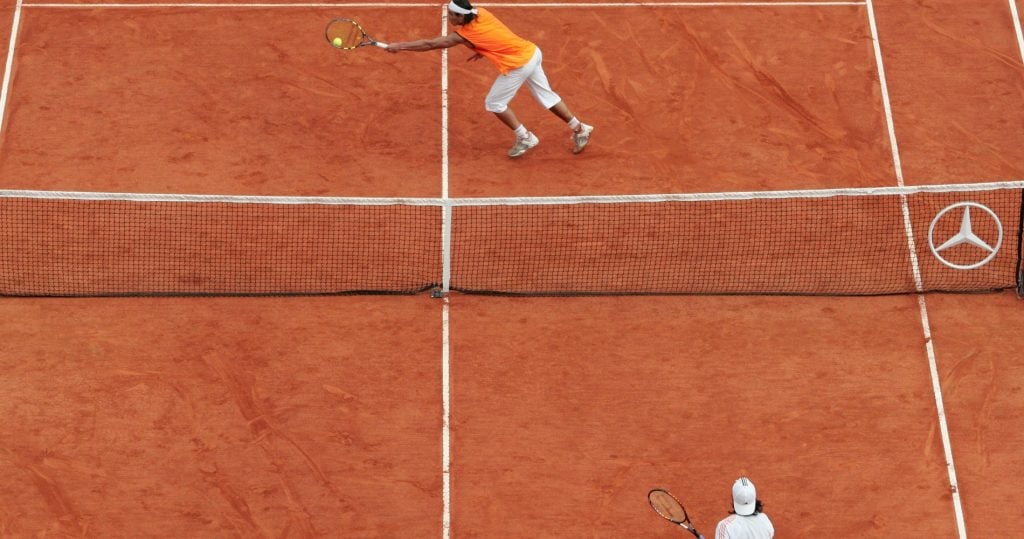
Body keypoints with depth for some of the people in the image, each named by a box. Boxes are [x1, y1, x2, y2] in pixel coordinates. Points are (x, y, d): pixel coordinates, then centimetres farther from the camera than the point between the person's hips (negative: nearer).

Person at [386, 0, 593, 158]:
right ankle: (580, 129, 30)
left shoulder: (463, 35, -19)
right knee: (546, 95, 22)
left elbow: (430, 44, -11)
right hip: (532, 52, 8)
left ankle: (525, 137, 19)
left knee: (494, 103, 8)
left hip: (519, 65, -8)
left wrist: (400, 46, -4)